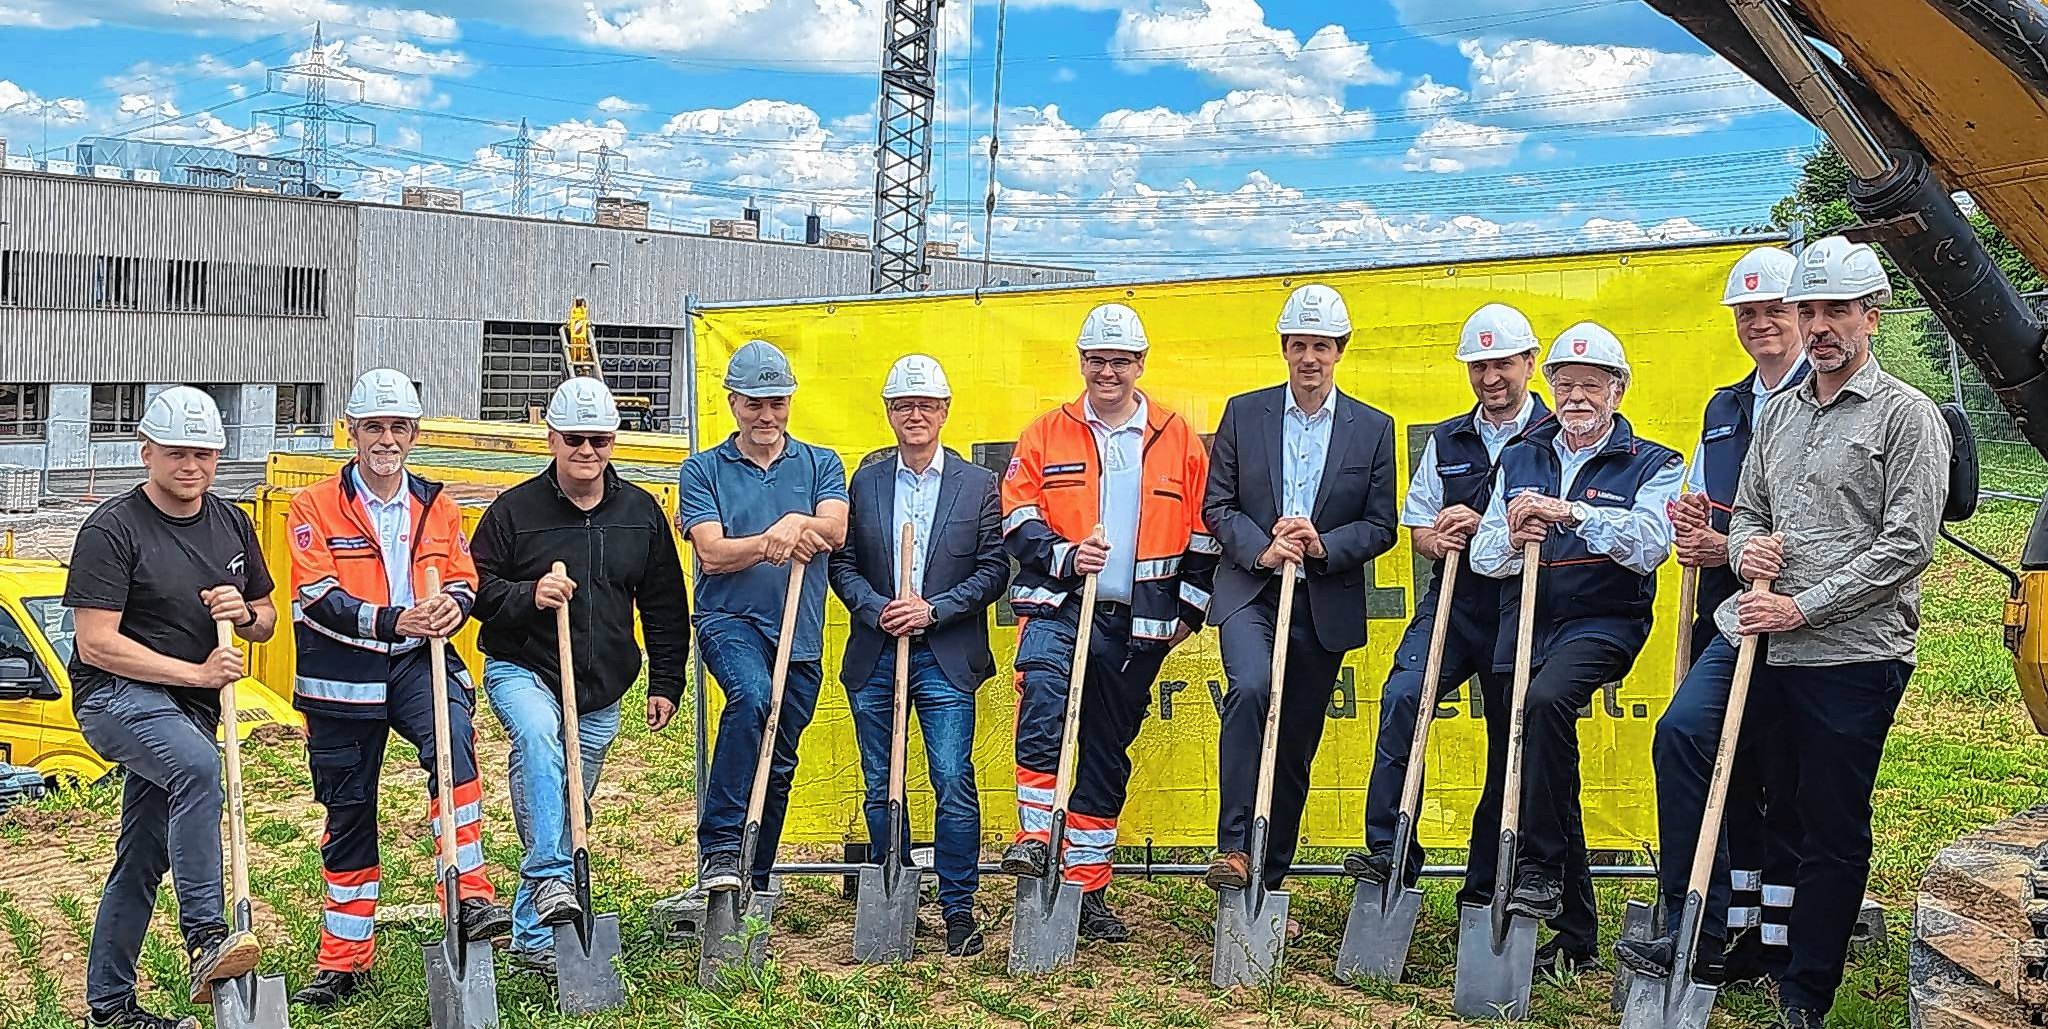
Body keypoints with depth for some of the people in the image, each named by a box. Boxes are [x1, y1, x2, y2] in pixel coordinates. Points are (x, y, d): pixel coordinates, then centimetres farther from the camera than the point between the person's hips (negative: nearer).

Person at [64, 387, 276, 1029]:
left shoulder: (232, 525, 10)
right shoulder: (112, 530, -10)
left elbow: (266, 621, 18)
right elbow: (97, 644, -15)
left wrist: (245, 614, -6)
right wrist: (197, 672, -20)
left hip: (189, 711, 7)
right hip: (115, 695, -7)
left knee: (143, 857, 12)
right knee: (199, 767, -36)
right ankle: (205, 939, -36)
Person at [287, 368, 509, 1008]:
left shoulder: (437, 506, 9)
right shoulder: (316, 506, -1)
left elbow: (464, 581, 10)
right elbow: (316, 599, -12)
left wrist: (452, 606, -14)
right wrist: (394, 621, -24)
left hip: (417, 664, 1)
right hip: (341, 678, -1)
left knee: (453, 742, -31)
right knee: (348, 813, 8)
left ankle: (469, 898, -29)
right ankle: (345, 962, 22)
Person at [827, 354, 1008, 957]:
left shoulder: (978, 484, 5)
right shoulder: (865, 482, 11)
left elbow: (994, 569, 0)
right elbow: (842, 564, 8)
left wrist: (933, 609, -11)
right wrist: (877, 609, -10)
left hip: (946, 659, -2)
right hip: (874, 658, 3)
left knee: (954, 783, -9)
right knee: (880, 790, 9)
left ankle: (958, 908, 3)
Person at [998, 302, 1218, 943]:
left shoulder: (1179, 440, 7)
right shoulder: (1046, 435, 5)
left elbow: (1203, 532, 11)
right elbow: (1017, 521, 2)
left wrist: (1189, 607, 6)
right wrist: (1067, 555, -14)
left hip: (1138, 624, 2)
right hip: (1058, 606, -1)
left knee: (1108, 753, 9)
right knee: (1043, 700, -31)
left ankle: (1087, 886, 18)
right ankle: (1035, 838, -21)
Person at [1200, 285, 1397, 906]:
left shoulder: (1373, 428, 5)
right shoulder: (1244, 413, 4)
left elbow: (1381, 526, 3)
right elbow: (1216, 505, 3)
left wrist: (1324, 546, -14)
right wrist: (1260, 549, -14)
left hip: (1326, 604, 2)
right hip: (1250, 592, -1)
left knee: (1296, 748, 8)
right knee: (1251, 689, -30)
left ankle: (1269, 881, 21)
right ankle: (1234, 849, -25)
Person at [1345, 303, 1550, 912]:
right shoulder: (1446, 441, 17)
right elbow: (1417, 525, 17)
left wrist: (1484, 525, -18)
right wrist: (1437, 539, -5)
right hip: (1452, 605, 3)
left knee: (1510, 748, 5)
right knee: (1403, 696, -24)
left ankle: (1485, 893, 17)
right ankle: (1388, 850, -20)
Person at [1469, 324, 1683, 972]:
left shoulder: (1652, 466, 5)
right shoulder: (1518, 461, 15)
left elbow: (1650, 543, -14)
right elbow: (1482, 555, 7)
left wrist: (1573, 512, -23)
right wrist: (1513, 540, -15)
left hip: (1603, 622, -5)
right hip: (1524, 624, 5)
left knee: (1546, 700, -35)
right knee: (1543, 773, 6)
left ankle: (1540, 871, -24)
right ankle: (1577, 937, 18)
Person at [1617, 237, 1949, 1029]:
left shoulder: (1906, 415, -4)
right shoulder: (1778, 412, 15)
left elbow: (1907, 545, -11)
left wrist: (1802, 609, -15)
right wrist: (1746, 547, -3)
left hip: (1852, 652, -5)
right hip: (1755, 634, 5)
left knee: (1833, 829, 4)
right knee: (1682, 736, -12)